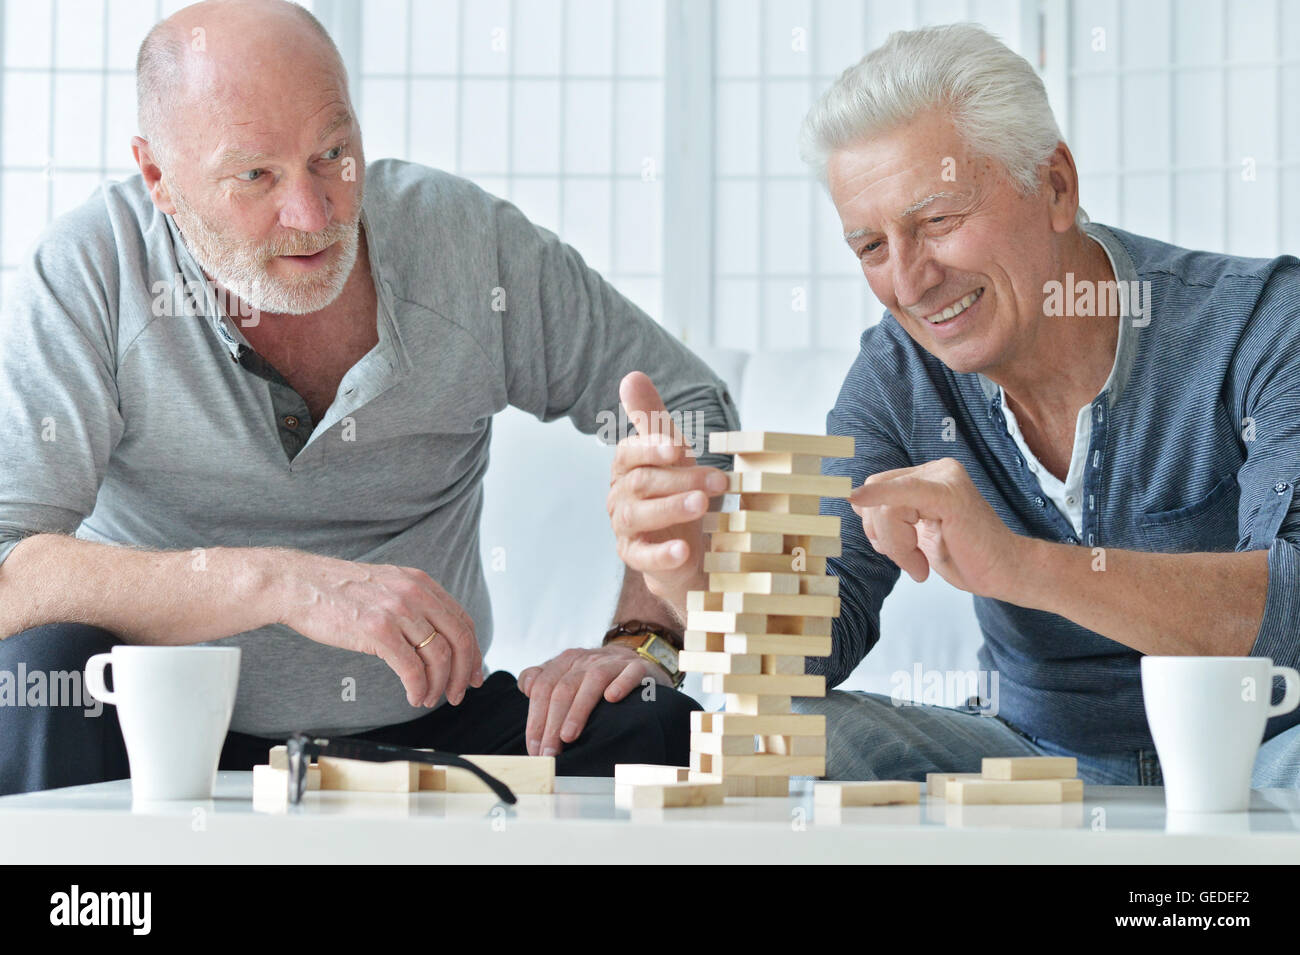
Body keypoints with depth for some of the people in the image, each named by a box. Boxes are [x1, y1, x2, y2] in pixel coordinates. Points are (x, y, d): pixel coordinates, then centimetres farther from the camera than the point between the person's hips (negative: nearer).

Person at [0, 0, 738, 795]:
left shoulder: (467, 241, -5)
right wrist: (280, 582, -34)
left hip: (423, 724, 1)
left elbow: (687, 410, 5)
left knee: (659, 734, -22)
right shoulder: (90, 276, -13)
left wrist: (643, 637, -9)